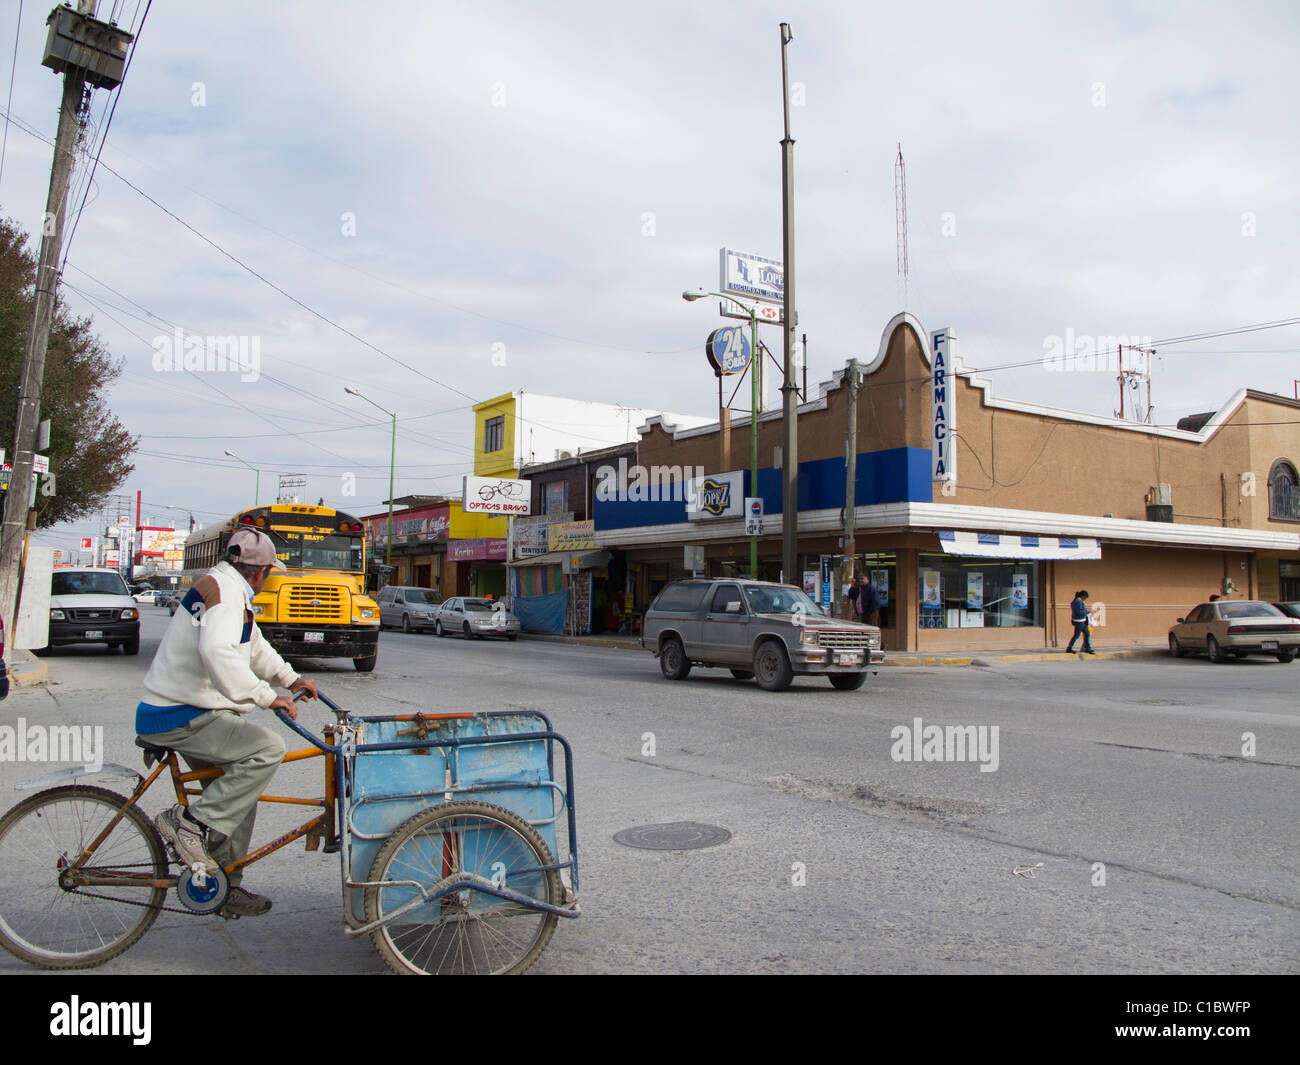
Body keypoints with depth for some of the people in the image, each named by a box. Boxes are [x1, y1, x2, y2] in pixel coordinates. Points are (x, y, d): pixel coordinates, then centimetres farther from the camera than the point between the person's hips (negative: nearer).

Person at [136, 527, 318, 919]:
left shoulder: (232, 591, 17)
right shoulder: (224, 589, -18)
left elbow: (254, 647, 32)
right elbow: (218, 653, -35)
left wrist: (290, 678, 28)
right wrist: (264, 696, -33)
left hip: (190, 713, 11)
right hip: (180, 720, -11)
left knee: (239, 792, 14)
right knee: (267, 749, -24)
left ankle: (226, 889, 22)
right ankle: (191, 822, -17)